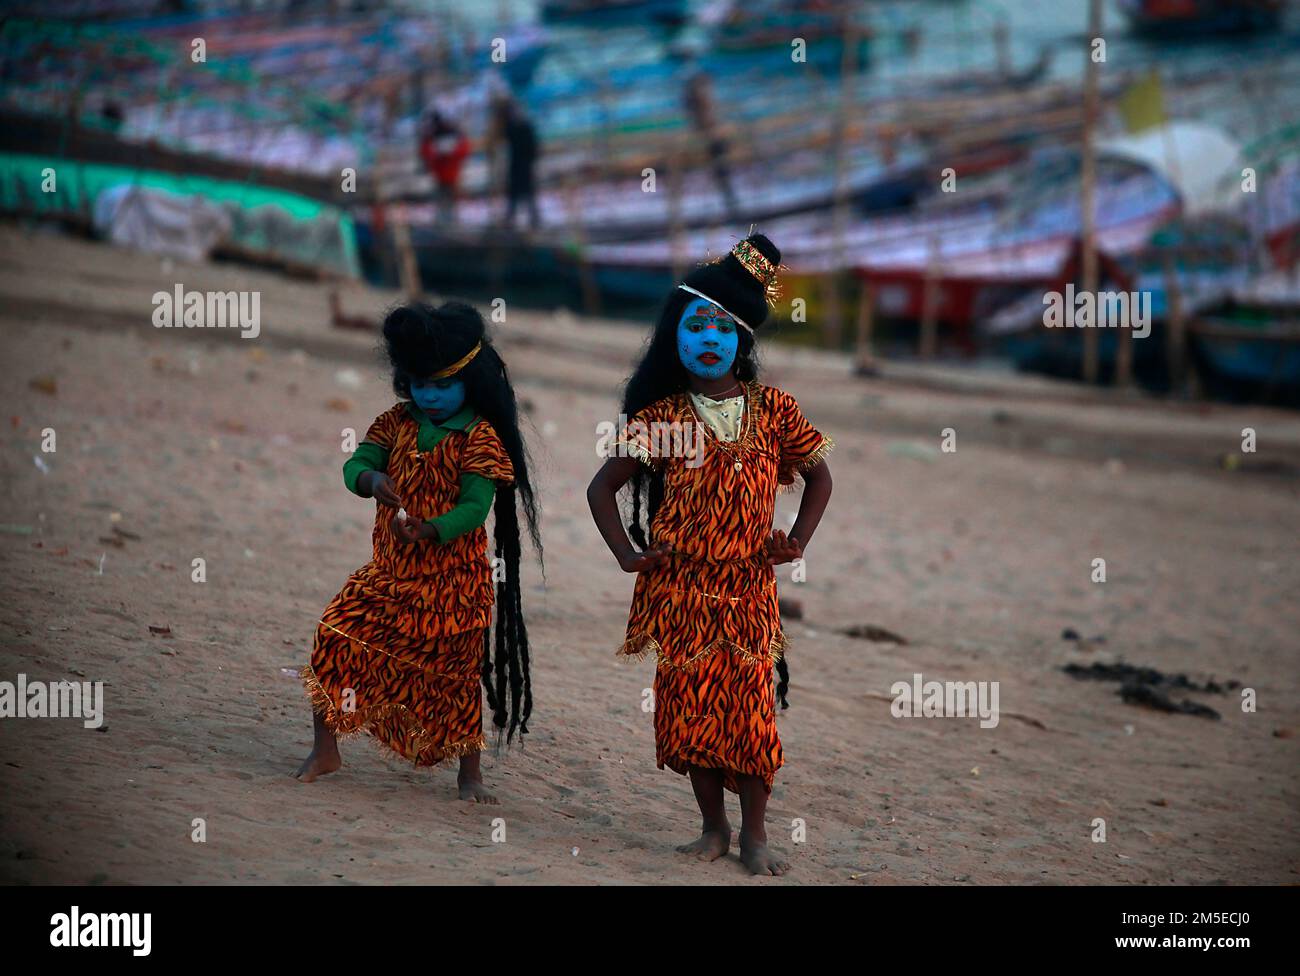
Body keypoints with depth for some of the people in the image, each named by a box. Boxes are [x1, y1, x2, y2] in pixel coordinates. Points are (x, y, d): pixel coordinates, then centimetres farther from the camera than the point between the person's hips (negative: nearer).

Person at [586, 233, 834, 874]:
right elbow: (602, 488, 8)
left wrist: (797, 541, 3)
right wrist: (627, 554, -2)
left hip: (747, 586, 0)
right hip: (680, 588, 0)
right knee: (689, 708, 1)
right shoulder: (663, 417, 1)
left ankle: (754, 833, 9)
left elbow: (818, 475, 15)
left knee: (750, 705, -3)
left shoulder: (771, 410, 3)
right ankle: (713, 828, 15)